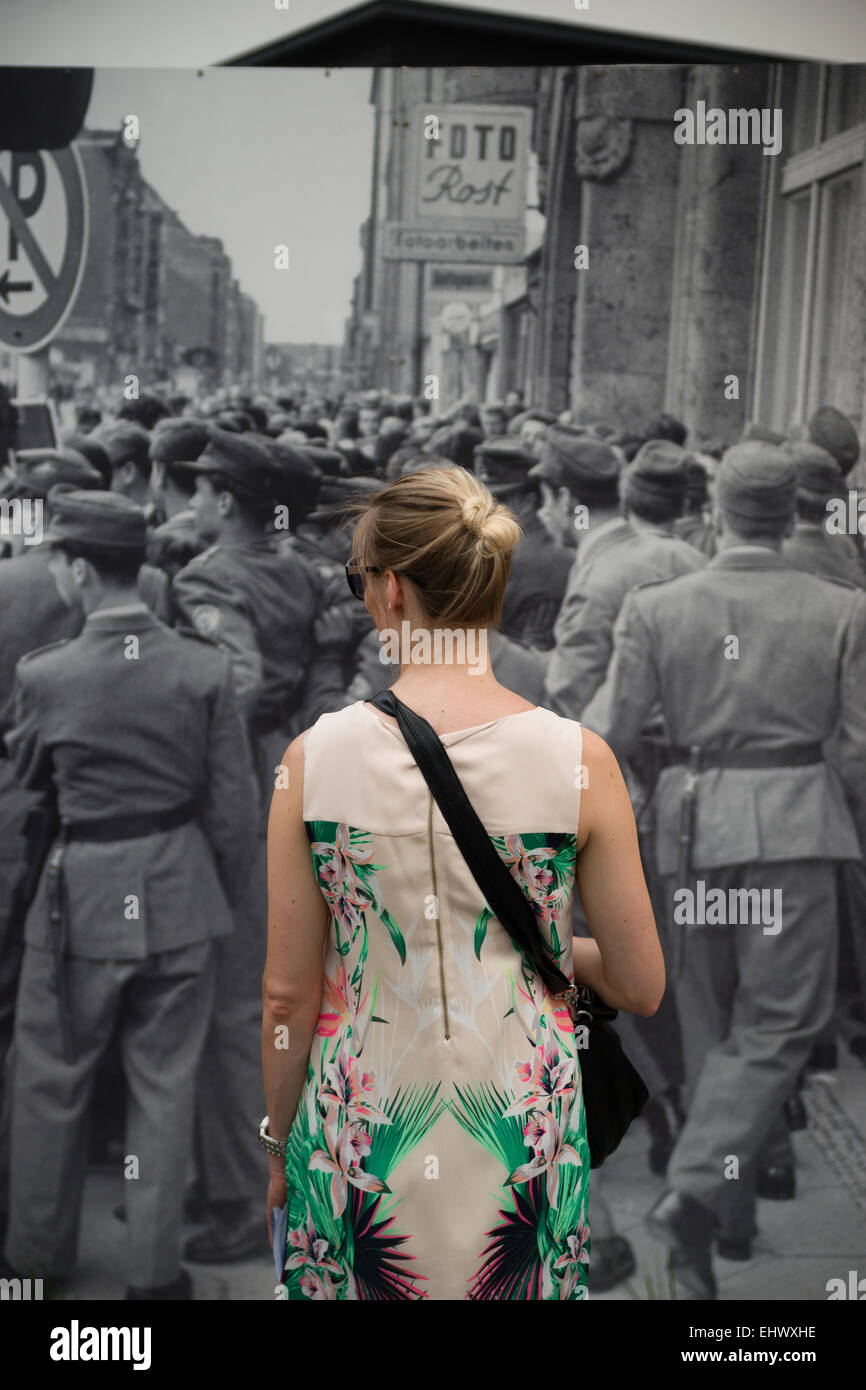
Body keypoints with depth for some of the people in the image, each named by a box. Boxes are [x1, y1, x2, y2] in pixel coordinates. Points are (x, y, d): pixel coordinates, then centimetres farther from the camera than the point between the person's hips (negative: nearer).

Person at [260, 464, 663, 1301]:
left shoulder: (315, 757, -13)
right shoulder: (579, 760, -12)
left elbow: (287, 996, -6)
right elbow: (640, 988, -5)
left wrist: (279, 1148, 10)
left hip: (359, 1142, 0)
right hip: (524, 1141, 1)